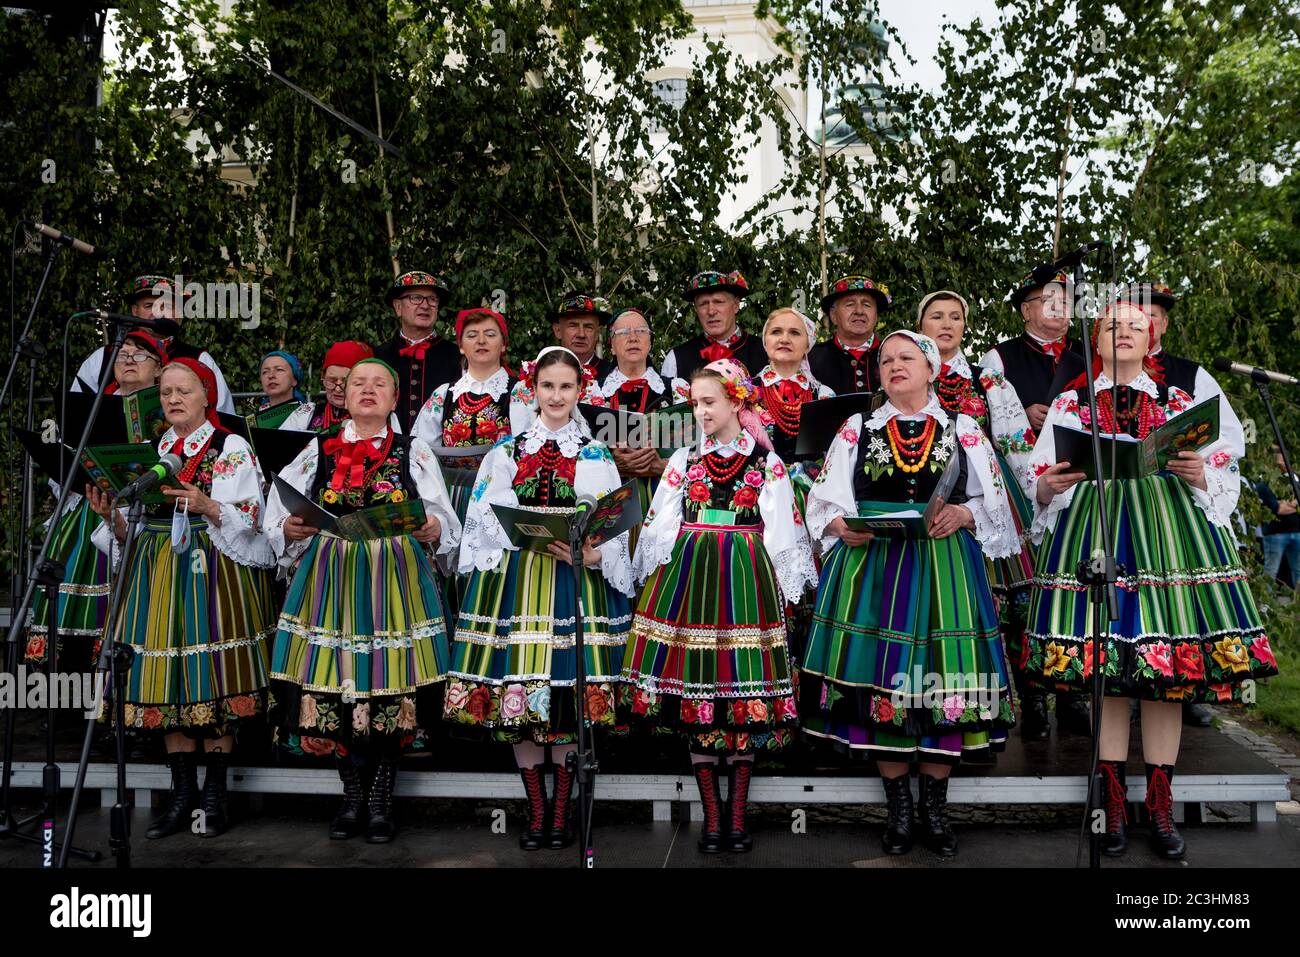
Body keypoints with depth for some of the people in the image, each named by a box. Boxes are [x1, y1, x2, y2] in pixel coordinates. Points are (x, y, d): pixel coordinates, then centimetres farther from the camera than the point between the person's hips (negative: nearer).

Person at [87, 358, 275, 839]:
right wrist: (112, 516, -5)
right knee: (168, 679, 2)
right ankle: (183, 791, 12)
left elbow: (250, 520, -6)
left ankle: (215, 791, 7)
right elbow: (132, 527, 15)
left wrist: (206, 506, -22)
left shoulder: (233, 449, 2)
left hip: (215, 575, -4)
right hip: (159, 574, 4)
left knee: (214, 677, -4)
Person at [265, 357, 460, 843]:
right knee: (336, 688, 1)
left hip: (396, 579, -1)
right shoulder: (318, 451, 12)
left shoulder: (415, 452, 10)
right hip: (330, 579, 1)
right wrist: (289, 528, -9)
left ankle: (380, 801, 14)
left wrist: (433, 529, -14)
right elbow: (280, 514, 12)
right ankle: (353, 799, 18)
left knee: (391, 688, -2)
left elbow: (445, 521, 7)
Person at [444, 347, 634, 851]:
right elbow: (484, 517, 5)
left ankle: (561, 810, 12)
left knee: (569, 694, -2)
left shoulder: (595, 455, 8)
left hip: (576, 581, -1)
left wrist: (591, 555, -17)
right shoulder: (507, 450, 10)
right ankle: (537, 809, 14)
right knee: (517, 694, 0)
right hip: (514, 578, 1)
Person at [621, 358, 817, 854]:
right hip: (688, 576, 2)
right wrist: (657, 585, 6)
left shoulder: (767, 463, 4)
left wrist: (781, 595, 2)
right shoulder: (683, 460, 11)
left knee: (746, 701, 0)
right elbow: (660, 528, 11)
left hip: (745, 579, -2)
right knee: (695, 698, 1)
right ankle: (711, 817, 12)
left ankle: (737, 816, 13)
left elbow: (782, 535, 4)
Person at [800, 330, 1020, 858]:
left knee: (941, 679, -2)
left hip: (944, 570, 0)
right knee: (880, 678, -1)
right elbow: (826, 502, 7)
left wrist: (961, 515, -11)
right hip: (871, 565, 0)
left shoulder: (963, 431, 11)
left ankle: (934, 810, 14)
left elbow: (994, 503, 9)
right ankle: (899, 810, 13)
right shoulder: (856, 430, 11)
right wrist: (844, 528, -13)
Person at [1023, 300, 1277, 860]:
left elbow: (1224, 475, 10)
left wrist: (1200, 475, -11)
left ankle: (1160, 805, 10)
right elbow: (1038, 481, 8)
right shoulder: (1069, 405, 13)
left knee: (1168, 674, 0)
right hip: (1094, 531, -1)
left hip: (1168, 531, 1)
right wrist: (1048, 486, -14)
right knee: (1106, 671, -2)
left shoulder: (1179, 402, 15)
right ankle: (1114, 803, 8)